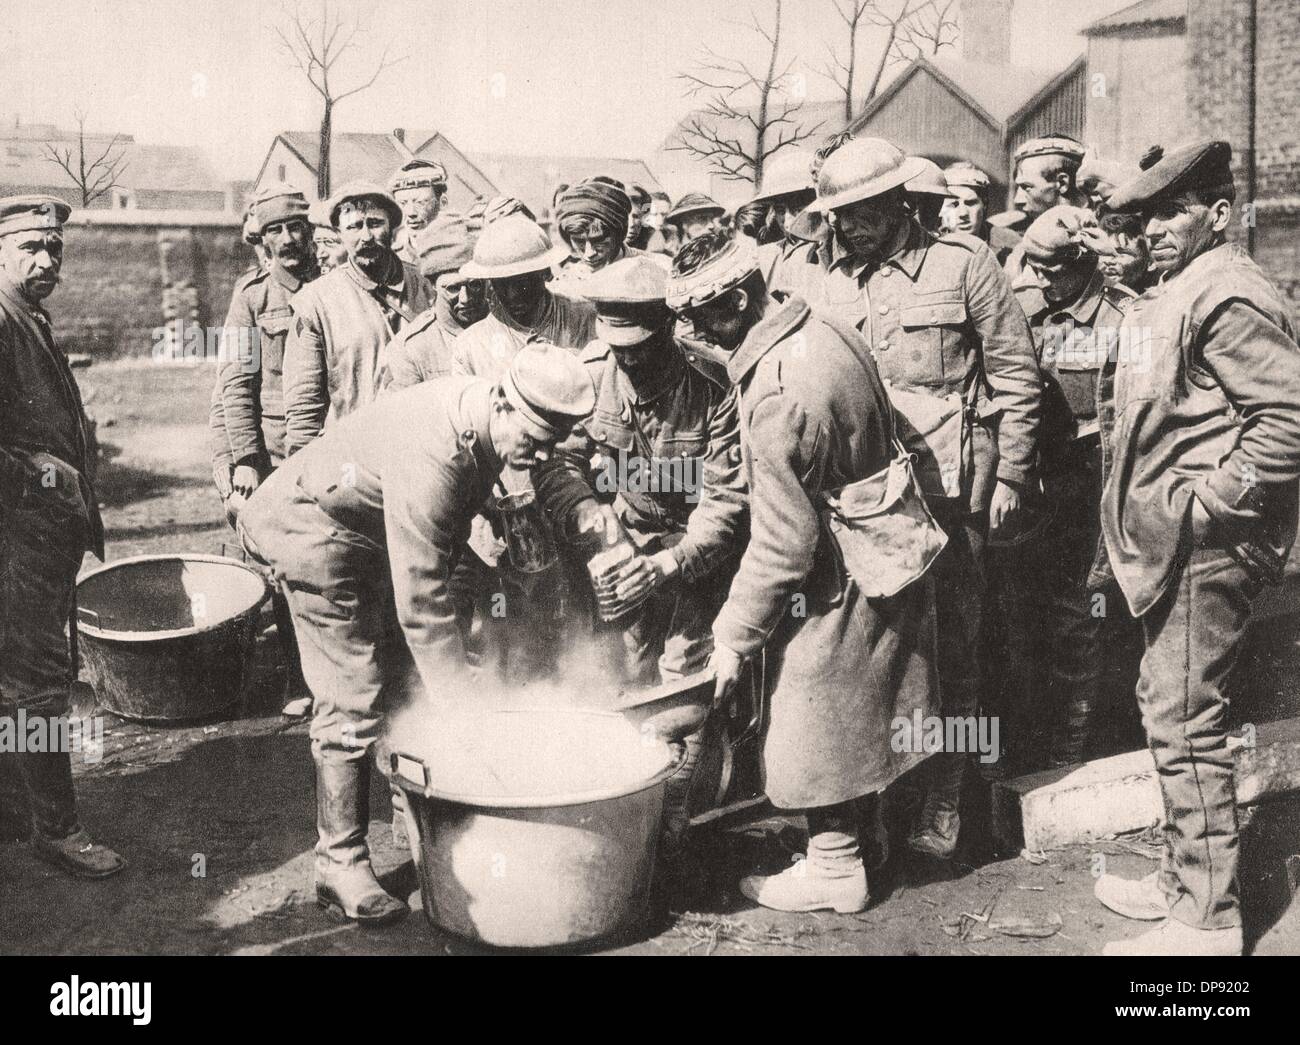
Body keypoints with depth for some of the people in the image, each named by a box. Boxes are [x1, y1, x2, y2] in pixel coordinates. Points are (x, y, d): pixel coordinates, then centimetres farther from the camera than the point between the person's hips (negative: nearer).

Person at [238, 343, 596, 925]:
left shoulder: (486, 424, -9)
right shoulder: (430, 458, -38)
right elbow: (420, 603, -36)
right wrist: (461, 702, -33)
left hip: (375, 532, 9)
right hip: (315, 531, -9)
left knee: (403, 680, 10)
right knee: (355, 701, -11)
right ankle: (340, 866, -2)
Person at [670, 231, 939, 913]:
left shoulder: (779, 398, -30)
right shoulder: (826, 326, -3)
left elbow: (783, 542, -26)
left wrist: (735, 637, -16)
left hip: (830, 586, -9)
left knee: (815, 722, 8)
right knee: (854, 705, 24)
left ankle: (835, 867, 24)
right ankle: (864, 831, 41)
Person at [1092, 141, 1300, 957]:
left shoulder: (1229, 295, -14)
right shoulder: (1177, 296, 17)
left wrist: (1206, 506, -21)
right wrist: (1148, 513, 14)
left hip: (1208, 547, -11)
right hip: (1179, 545, 11)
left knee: (1184, 721, -6)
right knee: (1169, 707, 16)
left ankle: (1208, 919, 3)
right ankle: (1187, 878, 29)